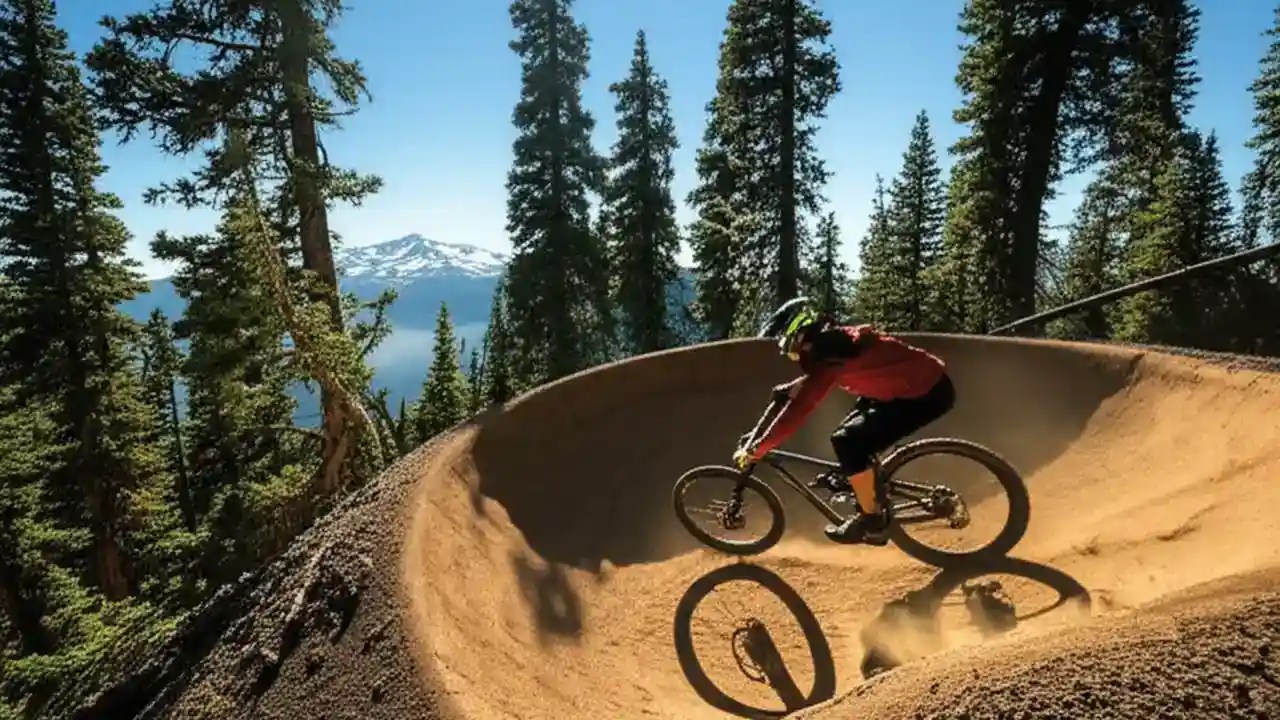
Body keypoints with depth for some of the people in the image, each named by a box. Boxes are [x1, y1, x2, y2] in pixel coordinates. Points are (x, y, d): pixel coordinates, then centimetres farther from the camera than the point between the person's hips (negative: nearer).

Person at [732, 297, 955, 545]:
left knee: (848, 441, -15)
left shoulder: (827, 354, -23)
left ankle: (872, 520, 0)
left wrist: (755, 450, -22)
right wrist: (786, 389, 17)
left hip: (928, 393, -10)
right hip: (921, 382, 10)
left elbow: (799, 408, -27)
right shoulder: (833, 340, 5)